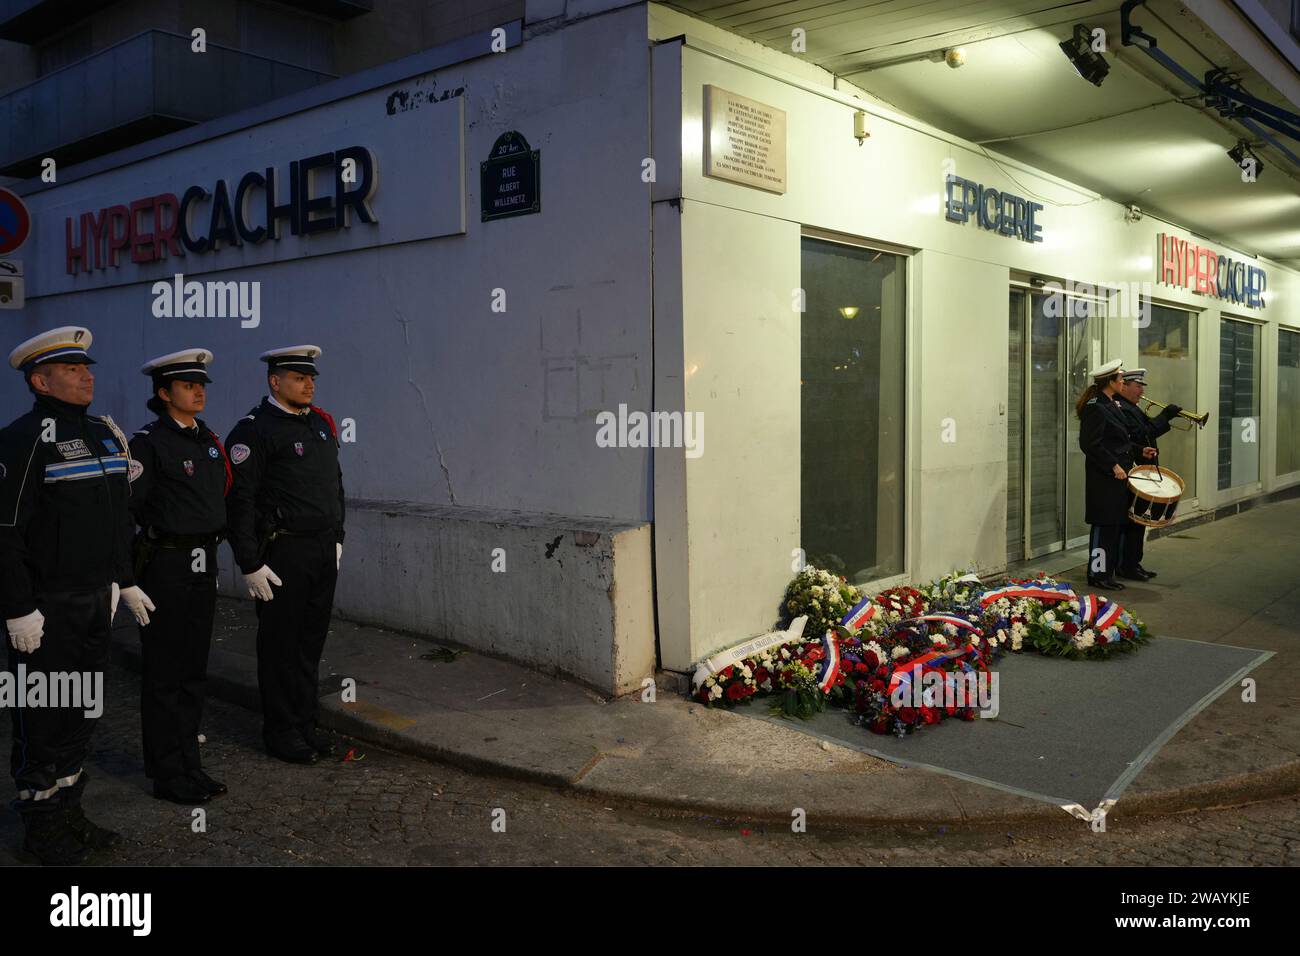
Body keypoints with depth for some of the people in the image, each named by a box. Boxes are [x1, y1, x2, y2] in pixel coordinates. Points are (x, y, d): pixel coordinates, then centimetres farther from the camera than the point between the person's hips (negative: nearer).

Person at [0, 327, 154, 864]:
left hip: (96, 599, 8)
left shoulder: (104, 433, 11)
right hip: (47, 608, -8)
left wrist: (125, 583, 18)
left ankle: (69, 810, 31)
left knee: (81, 713, 17)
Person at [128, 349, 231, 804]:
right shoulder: (149, 442, -11)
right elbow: (124, 506, -14)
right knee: (165, 673, 3)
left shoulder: (209, 440, 11)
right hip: (166, 566, -7)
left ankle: (187, 763, 25)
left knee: (194, 669, 14)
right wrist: (126, 568, -13)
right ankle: (168, 774, 13)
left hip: (204, 564, 7)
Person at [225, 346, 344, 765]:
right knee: (281, 646, 3)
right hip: (282, 554, -7)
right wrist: (250, 564, -16)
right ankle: (281, 732, 16)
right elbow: (238, 500, -14)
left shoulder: (322, 423, 13)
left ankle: (306, 724, 26)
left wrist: (337, 538, 18)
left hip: (323, 552, 7)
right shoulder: (254, 429, -11)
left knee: (311, 642, 14)